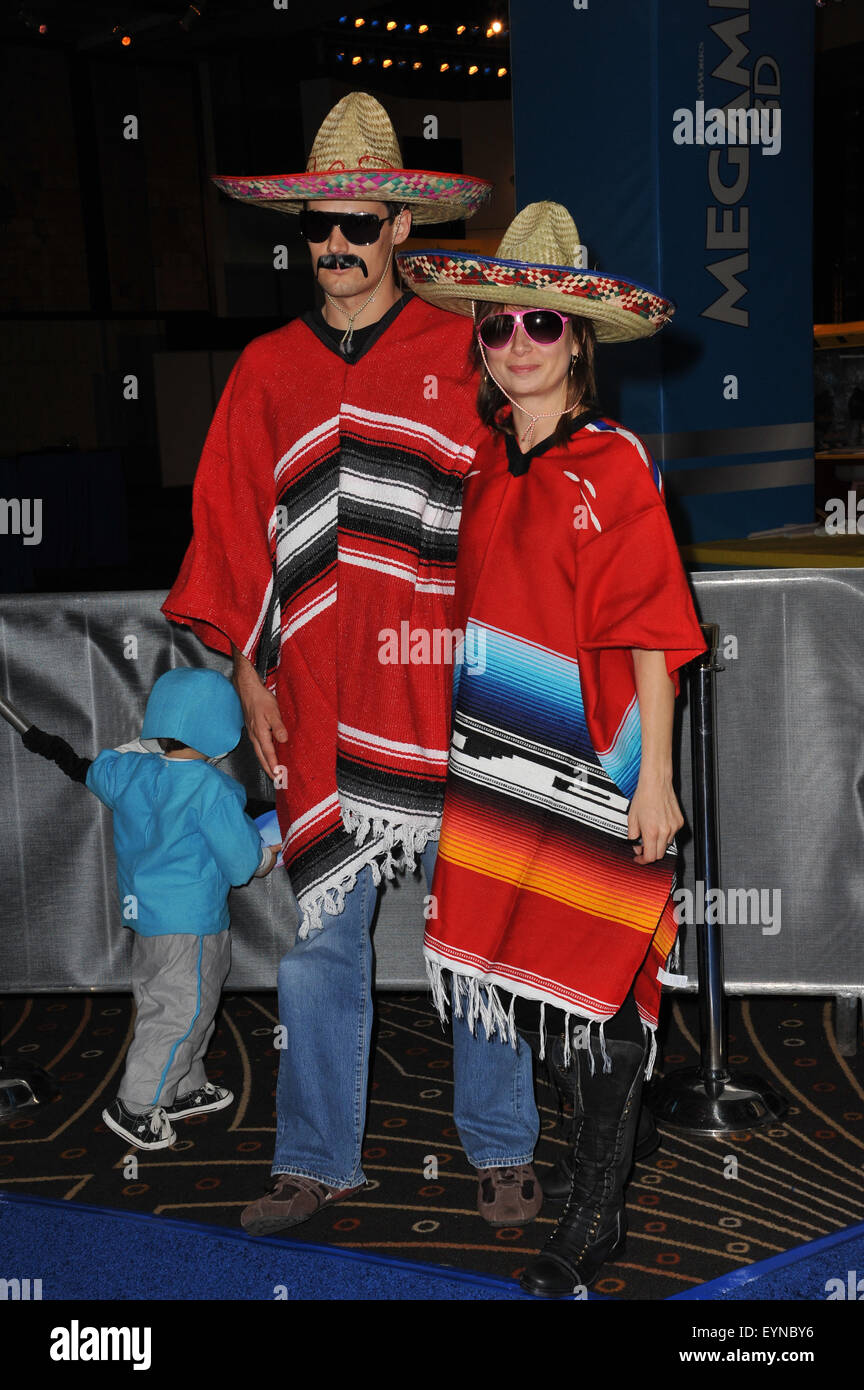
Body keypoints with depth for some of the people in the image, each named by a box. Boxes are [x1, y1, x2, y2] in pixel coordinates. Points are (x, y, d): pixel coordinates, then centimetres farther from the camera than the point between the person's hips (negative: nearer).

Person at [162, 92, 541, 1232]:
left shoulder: (464, 353, 4)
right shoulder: (267, 371, 12)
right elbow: (233, 530, 11)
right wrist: (246, 671, 4)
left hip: (445, 689, -2)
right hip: (318, 700, 2)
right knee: (318, 936, 8)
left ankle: (502, 1151, 25)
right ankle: (318, 1161, 24)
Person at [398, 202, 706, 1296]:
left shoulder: (614, 464, -5)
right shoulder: (481, 460, 9)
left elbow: (651, 636, -8)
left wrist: (653, 777, -11)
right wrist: (456, 735, 11)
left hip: (596, 759, -5)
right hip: (498, 753, 5)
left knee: (598, 982, 1)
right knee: (524, 967, 9)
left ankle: (592, 1219, 17)